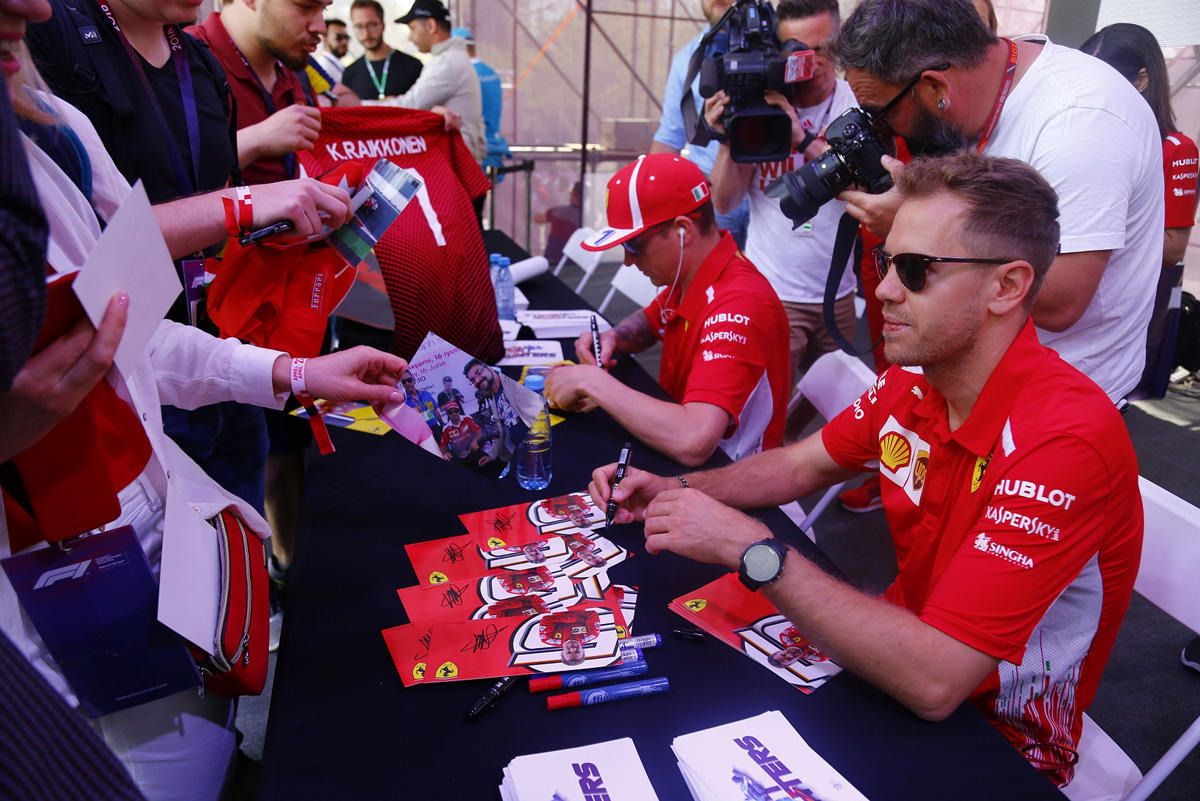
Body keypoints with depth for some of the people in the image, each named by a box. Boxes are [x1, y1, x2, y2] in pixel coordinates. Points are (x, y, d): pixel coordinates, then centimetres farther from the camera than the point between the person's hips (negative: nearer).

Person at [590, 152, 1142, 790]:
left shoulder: (1066, 439, -32)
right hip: (906, 649, 6)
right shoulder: (912, 382, -8)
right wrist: (675, 492, -7)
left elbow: (933, 680, -36)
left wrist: (750, 548, -33)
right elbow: (802, 466, 9)